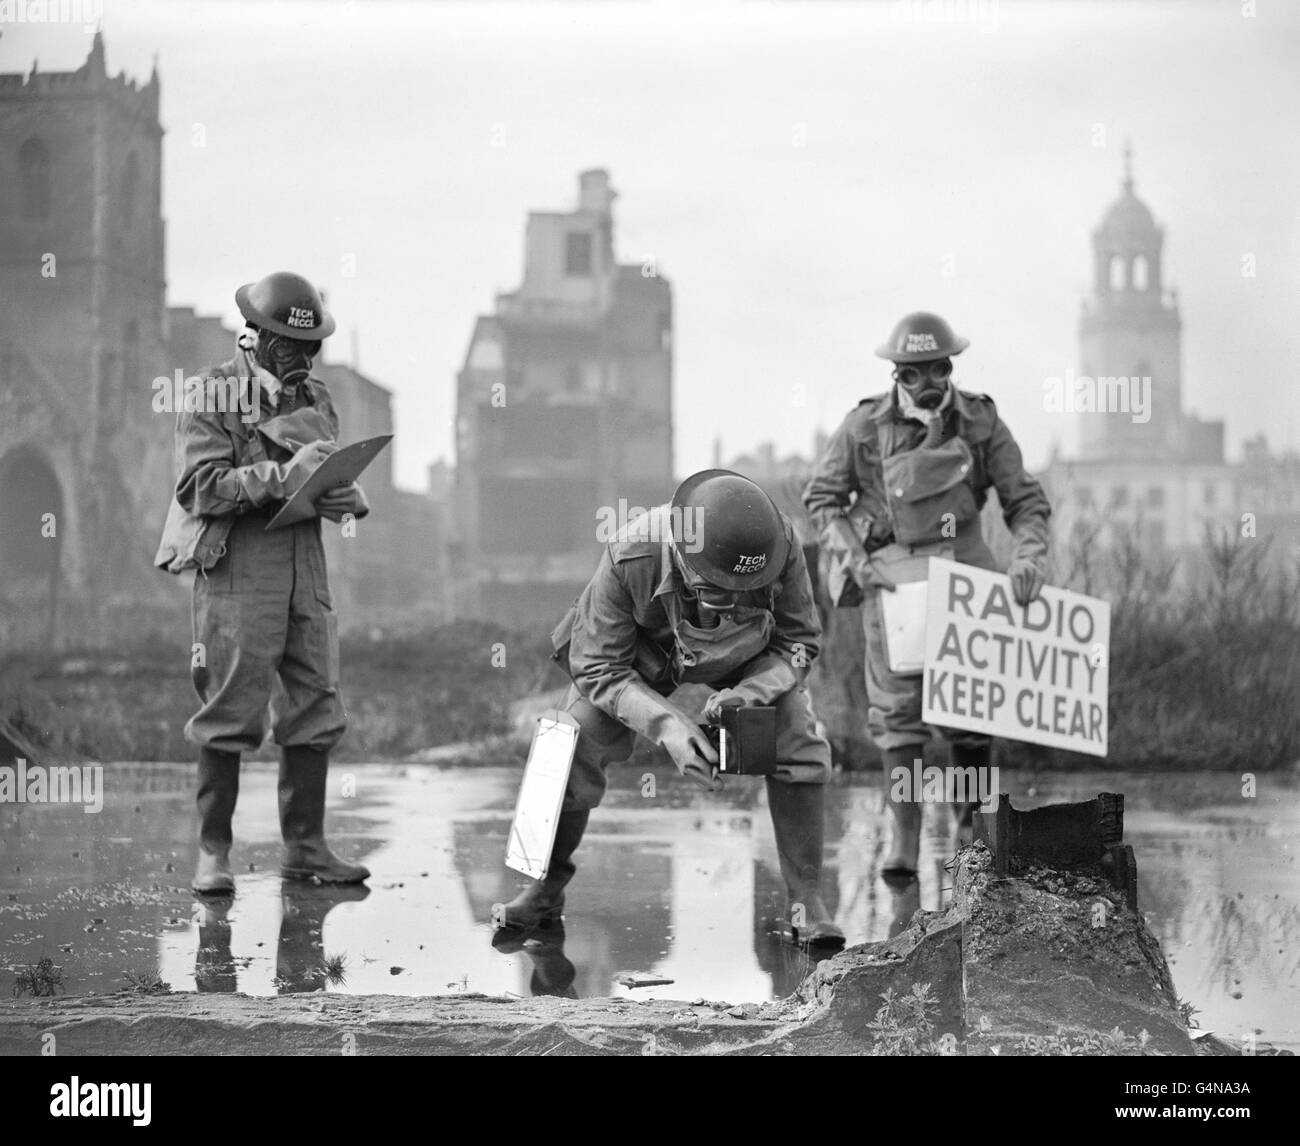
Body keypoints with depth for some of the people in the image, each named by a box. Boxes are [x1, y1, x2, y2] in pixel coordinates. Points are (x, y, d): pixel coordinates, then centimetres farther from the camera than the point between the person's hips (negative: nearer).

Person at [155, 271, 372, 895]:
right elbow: (202, 488, -14)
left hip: (306, 563, 6)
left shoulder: (315, 397, 16)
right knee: (229, 711, -4)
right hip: (237, 566, -6)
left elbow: (332, 479, 18)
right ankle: (213, 852, 3)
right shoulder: (213, 394, -4)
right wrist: (281, 476, -23)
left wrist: (347, 497, -6)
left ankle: (305, 846, 14)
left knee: (314, 704, 6)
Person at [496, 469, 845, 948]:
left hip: (746, 657, 1)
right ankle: (546, 888, 9)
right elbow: (598, 668, -31)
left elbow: (798, 642, -20)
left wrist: (748, 692, -39)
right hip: (640, 652, -1)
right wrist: (667, 724, -46)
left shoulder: (779, 544, -37)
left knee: (798, 744, -21)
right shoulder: (629, 558, -42)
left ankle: (805, 900, -10)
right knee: (573, 746, -15)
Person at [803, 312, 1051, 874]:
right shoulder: (865, 426, -4)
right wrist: (854, 558, -7)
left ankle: (972, 818, 23)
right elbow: (820, 497, 5)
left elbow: (1025, 500, 0)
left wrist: (1028, 555, -17)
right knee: (896, 709, -7)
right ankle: (904, 838, -6)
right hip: (891, 575, -1)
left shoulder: (981, 422, -2)